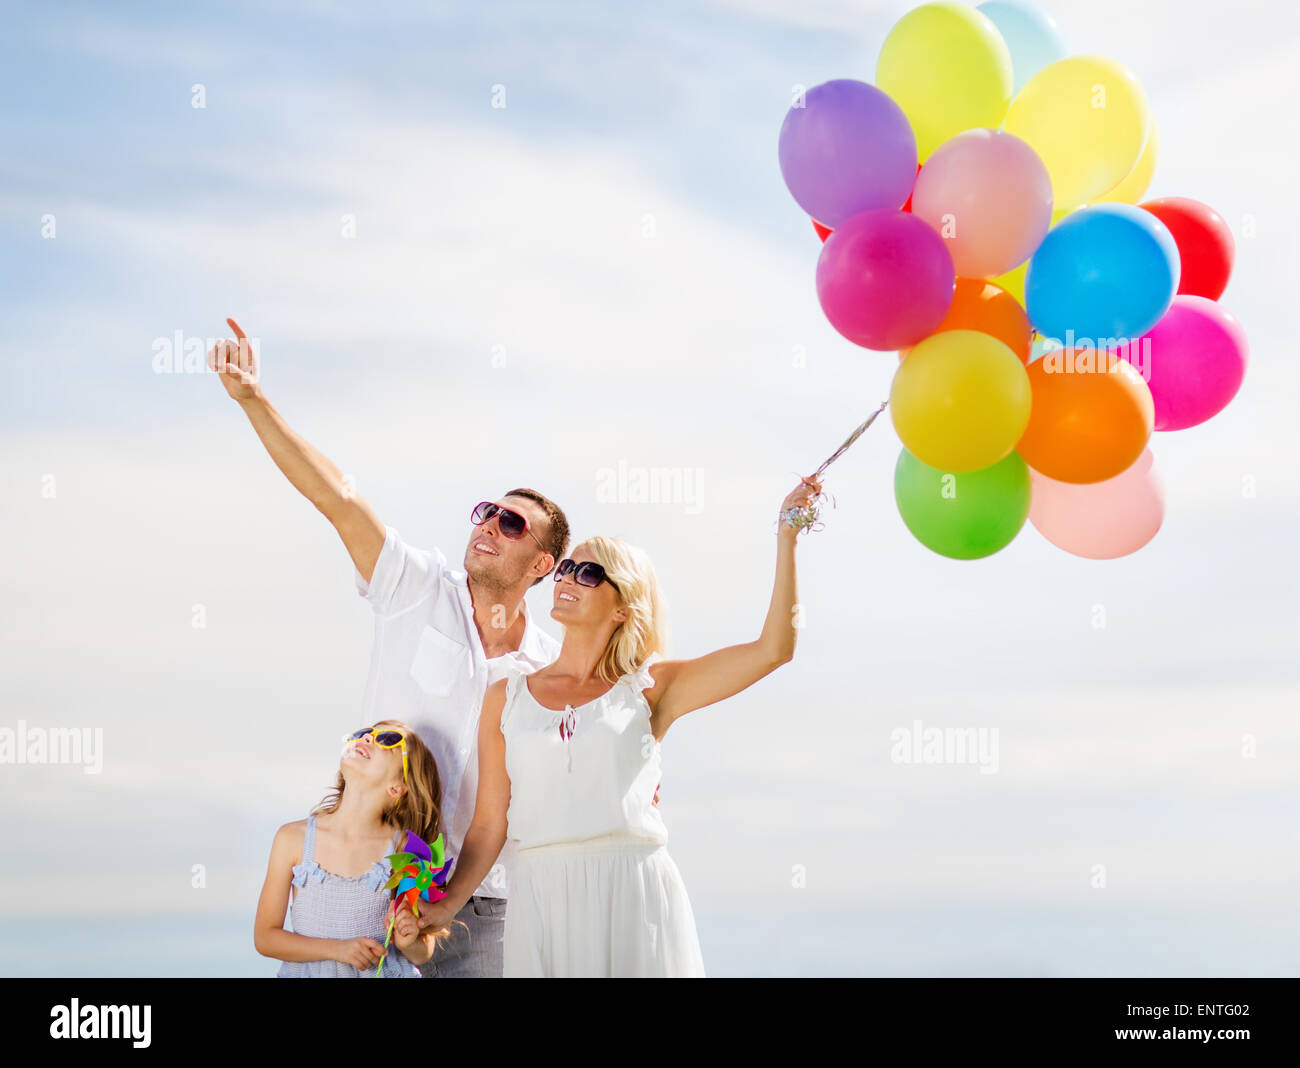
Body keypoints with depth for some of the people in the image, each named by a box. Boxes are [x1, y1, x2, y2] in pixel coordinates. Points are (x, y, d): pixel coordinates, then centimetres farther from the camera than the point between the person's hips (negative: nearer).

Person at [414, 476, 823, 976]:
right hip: (544, 898, 1)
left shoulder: (647, 688, 7)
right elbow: (489, 825, 9)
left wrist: (787, 534, -2)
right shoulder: (507, 696, 12)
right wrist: (446, 904, -4)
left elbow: (772, 649, -1)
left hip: (637, 894, -1)